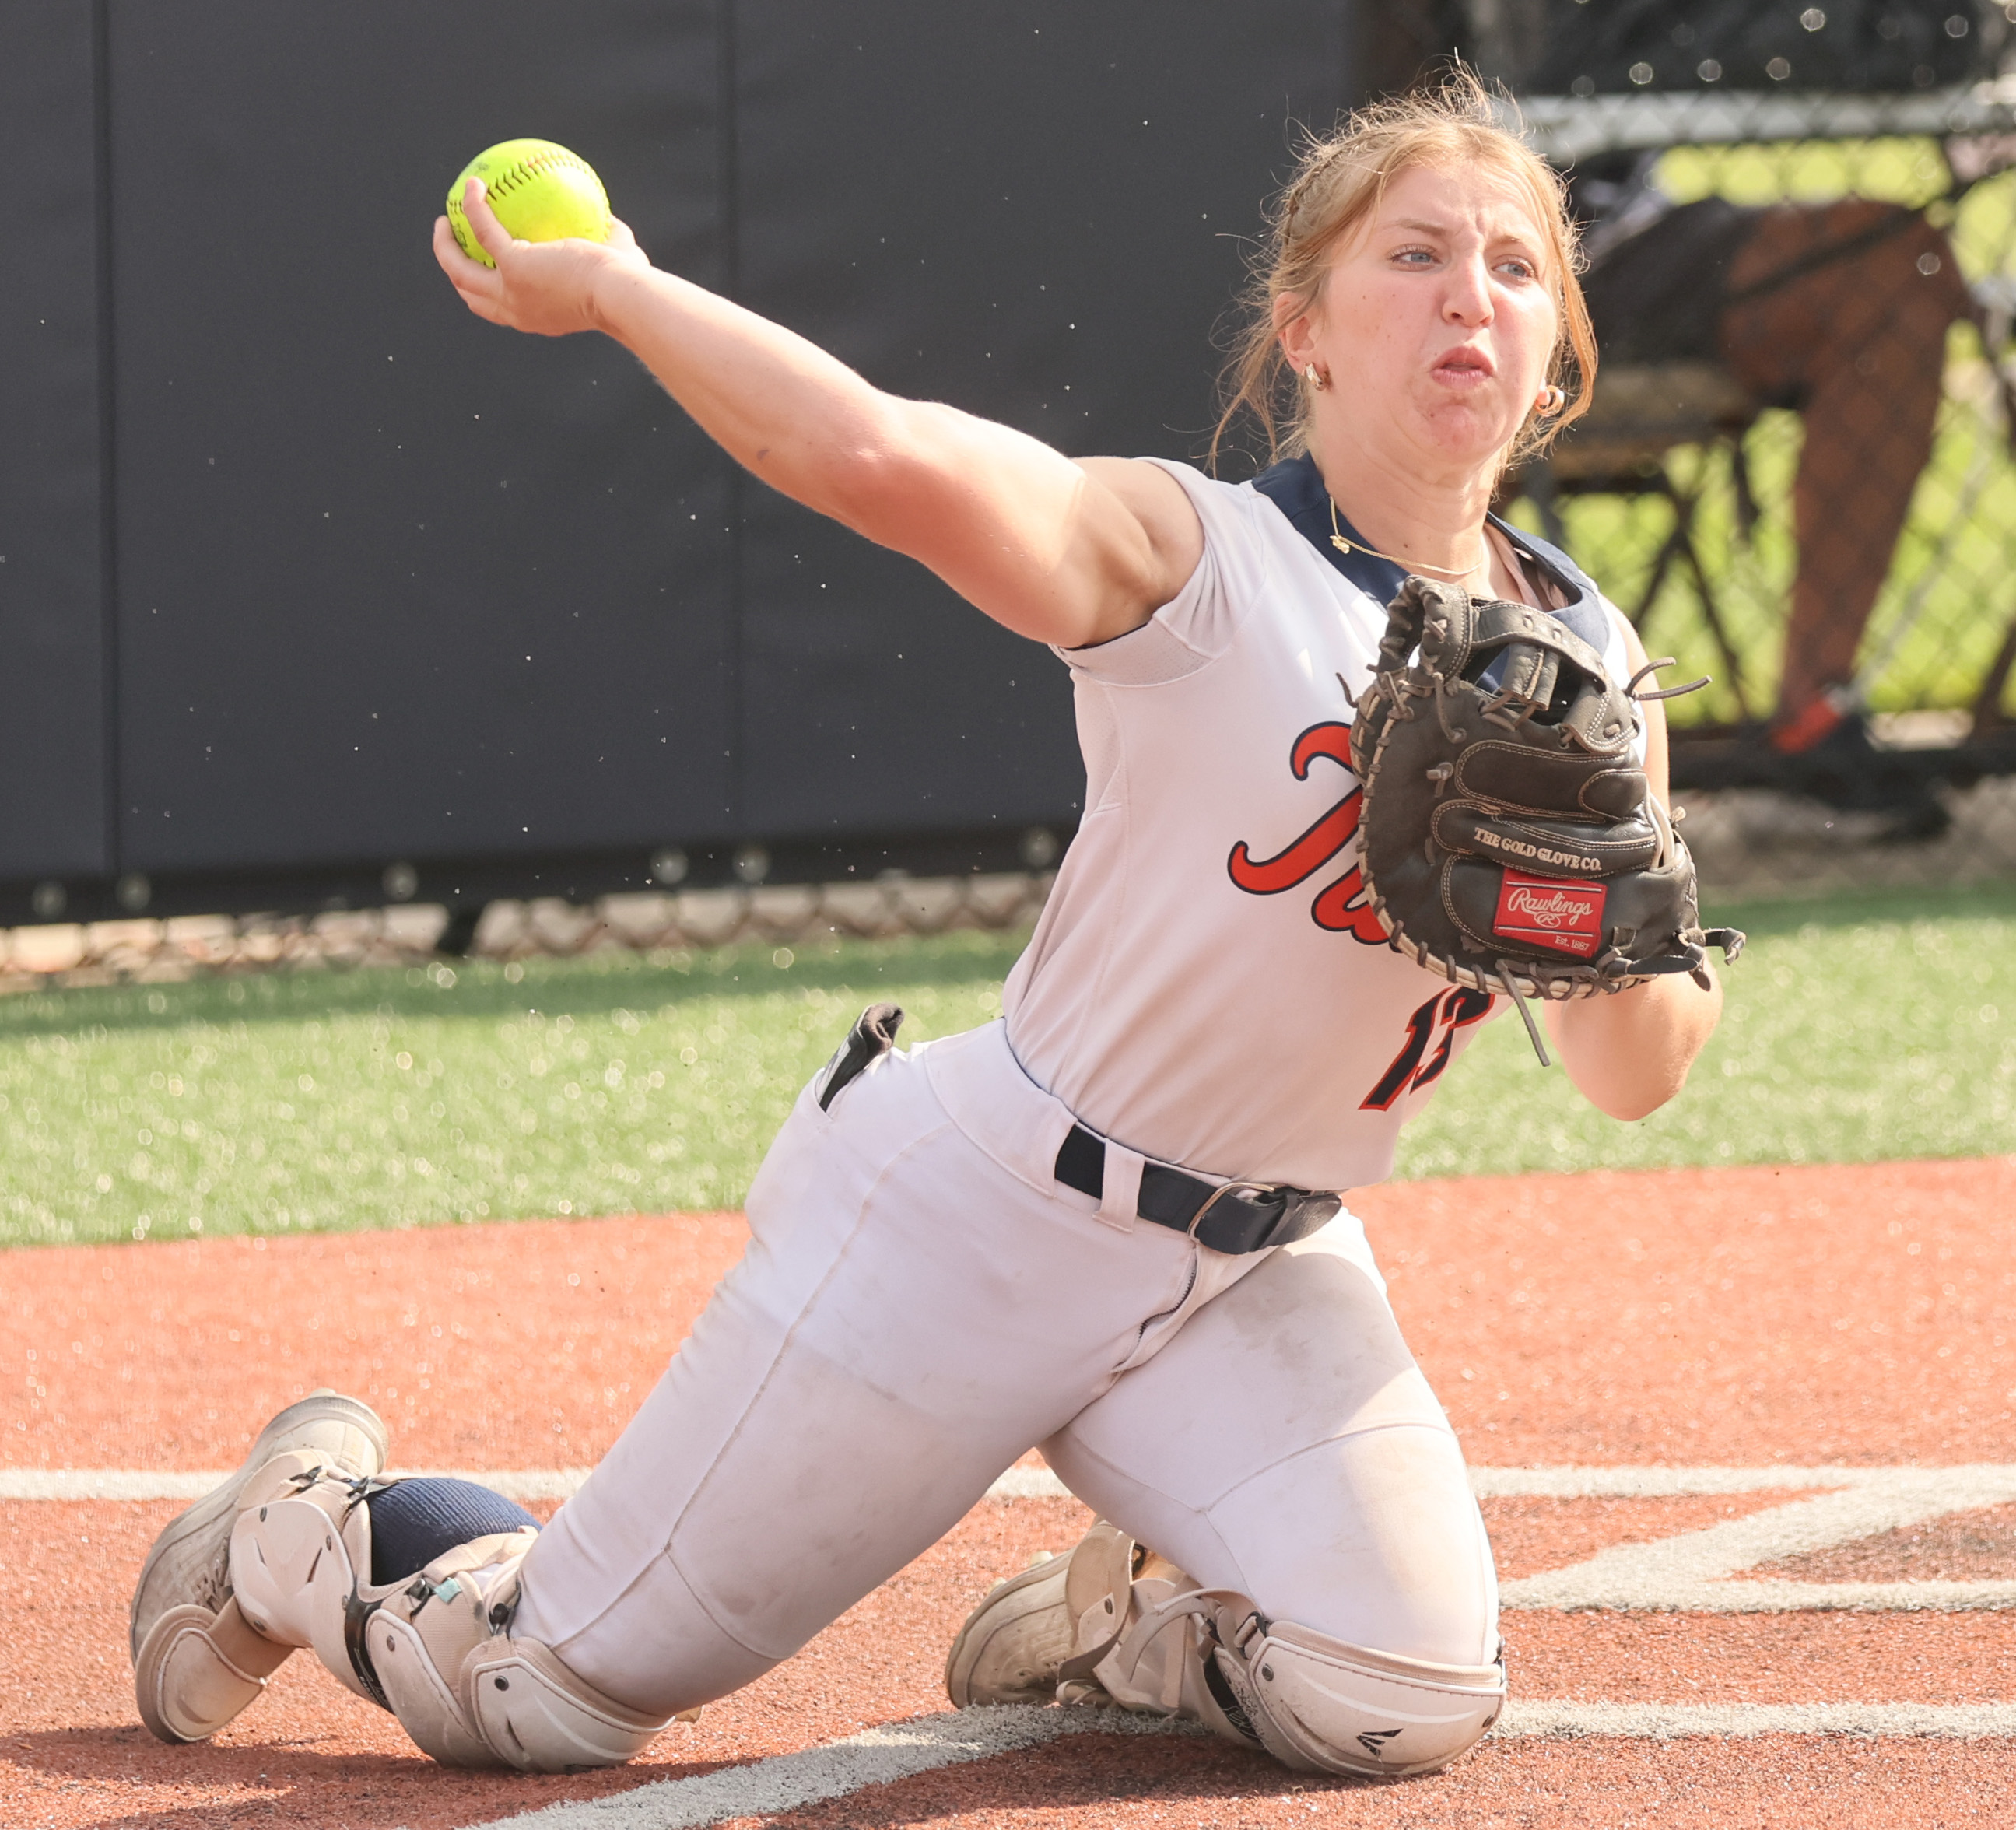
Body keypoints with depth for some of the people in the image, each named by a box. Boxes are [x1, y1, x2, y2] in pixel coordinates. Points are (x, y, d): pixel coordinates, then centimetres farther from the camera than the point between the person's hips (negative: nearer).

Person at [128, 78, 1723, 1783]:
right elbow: (875, 457, -37)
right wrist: (609, 288, -24)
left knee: (1404, 1698, -18)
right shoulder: (1189, 559, -18)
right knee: (538, 1704, 0)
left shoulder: (1584, 661, 1)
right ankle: (310, 1524, 36)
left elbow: (1636, 1075, 0)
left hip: (1256, 1270, 5)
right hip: (983, 1215, -5)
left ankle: (1110, 1620, 16)